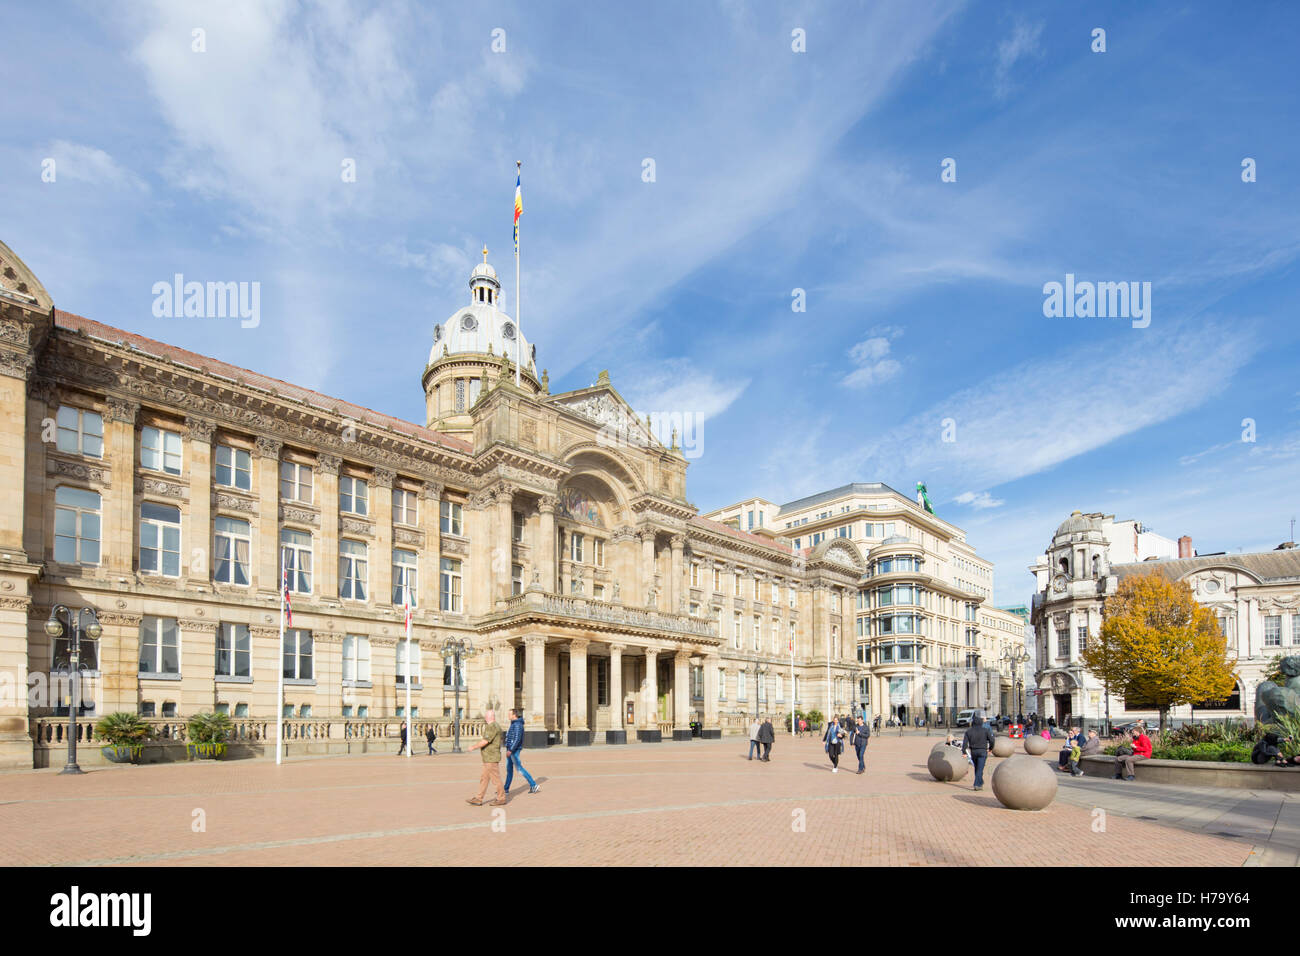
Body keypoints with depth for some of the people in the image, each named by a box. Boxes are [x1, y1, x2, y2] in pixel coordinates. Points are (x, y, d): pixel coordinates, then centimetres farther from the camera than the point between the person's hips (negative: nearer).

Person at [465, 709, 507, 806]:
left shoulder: (492, 727, -17)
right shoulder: (495, 726, 17)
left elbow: (485, 741, -22)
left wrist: (473, 747, -11)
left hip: (491, 758, -11)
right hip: (488, 758, 11)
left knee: (495, 779, -3)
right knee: (483, 778, 12)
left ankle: (501, 799, 5)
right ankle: (478, 799, 15)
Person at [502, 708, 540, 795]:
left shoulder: (518, 725, -18)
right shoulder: (514, 724, 15)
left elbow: (517, 739, -25)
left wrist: (510, 750, -28)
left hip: (514, 750, -10)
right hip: (510, 750, 10)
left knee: (519, 769, -6)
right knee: (509, 769, 11)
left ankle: (534, 785, 0)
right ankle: (506, 790, 14)